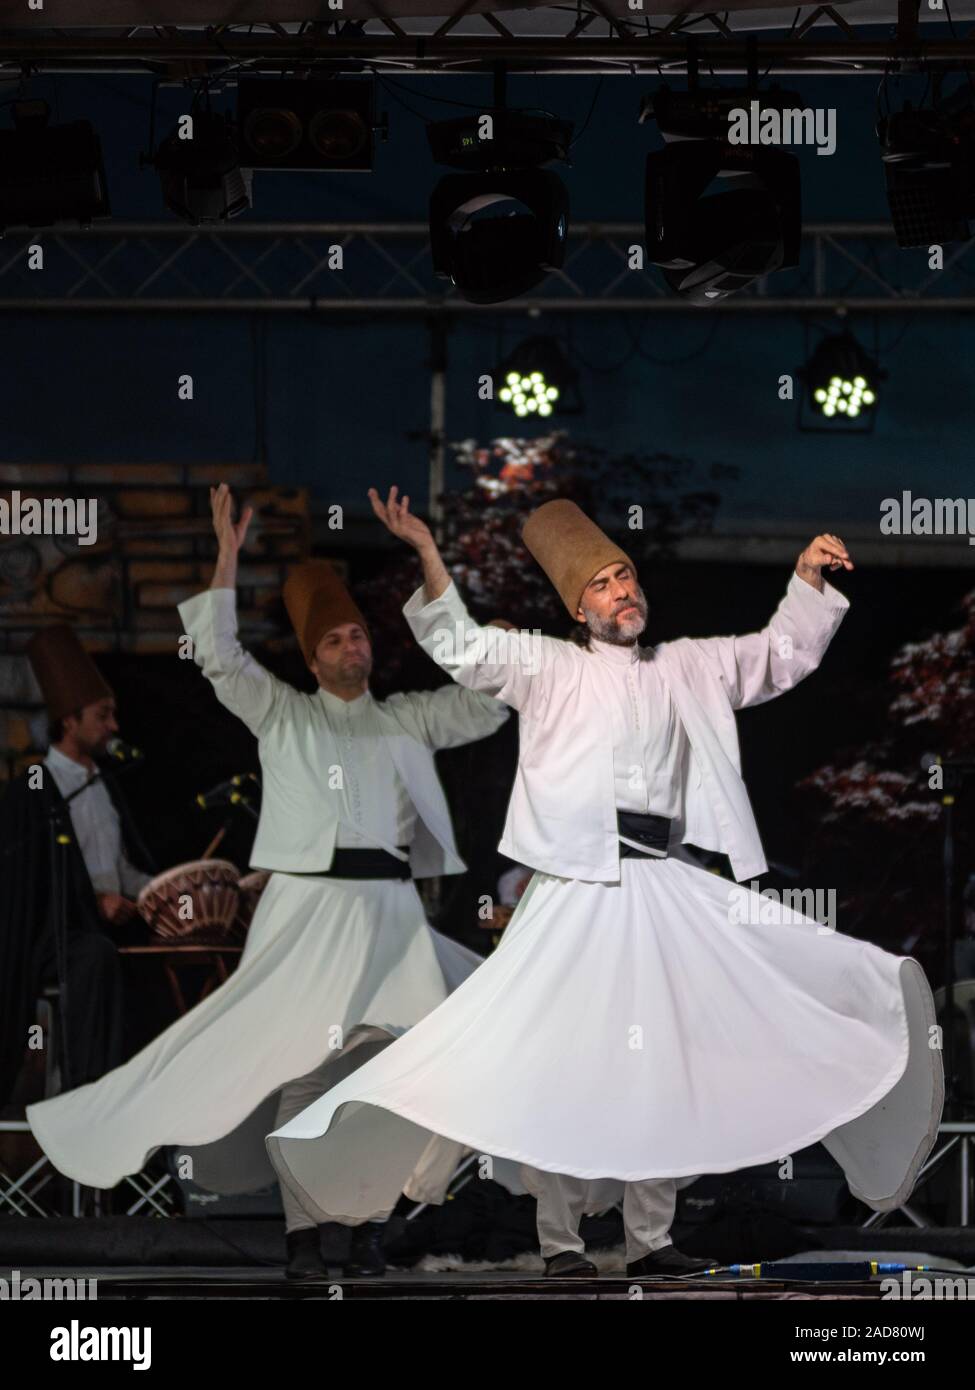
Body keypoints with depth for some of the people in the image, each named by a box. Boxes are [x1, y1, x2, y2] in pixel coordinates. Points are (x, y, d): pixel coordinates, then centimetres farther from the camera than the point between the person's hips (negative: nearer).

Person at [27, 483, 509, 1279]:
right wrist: (227, 559, -5)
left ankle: (373, 1224, 3)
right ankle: (301, 1234, -5)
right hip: (307, 908, -2)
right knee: (300, 1063, -6)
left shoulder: (405, 721, 16)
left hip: (388, 914, 2)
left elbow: (486, 708, 13)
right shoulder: (282, 715, 11)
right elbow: (218, 655, 1)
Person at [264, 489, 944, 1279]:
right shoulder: (550, 668, 7)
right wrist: (429, 557, -16)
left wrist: (808, 582, 3)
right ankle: (560, 1240, -2)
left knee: (663, 1065, 5)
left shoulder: (685, 668, 17)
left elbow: (781, 655, 19)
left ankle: (651, 1238, 13)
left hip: (666, 892, 4)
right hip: (576, 893, -4)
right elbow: (463, 648, -3)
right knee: (563, 1064, -7)